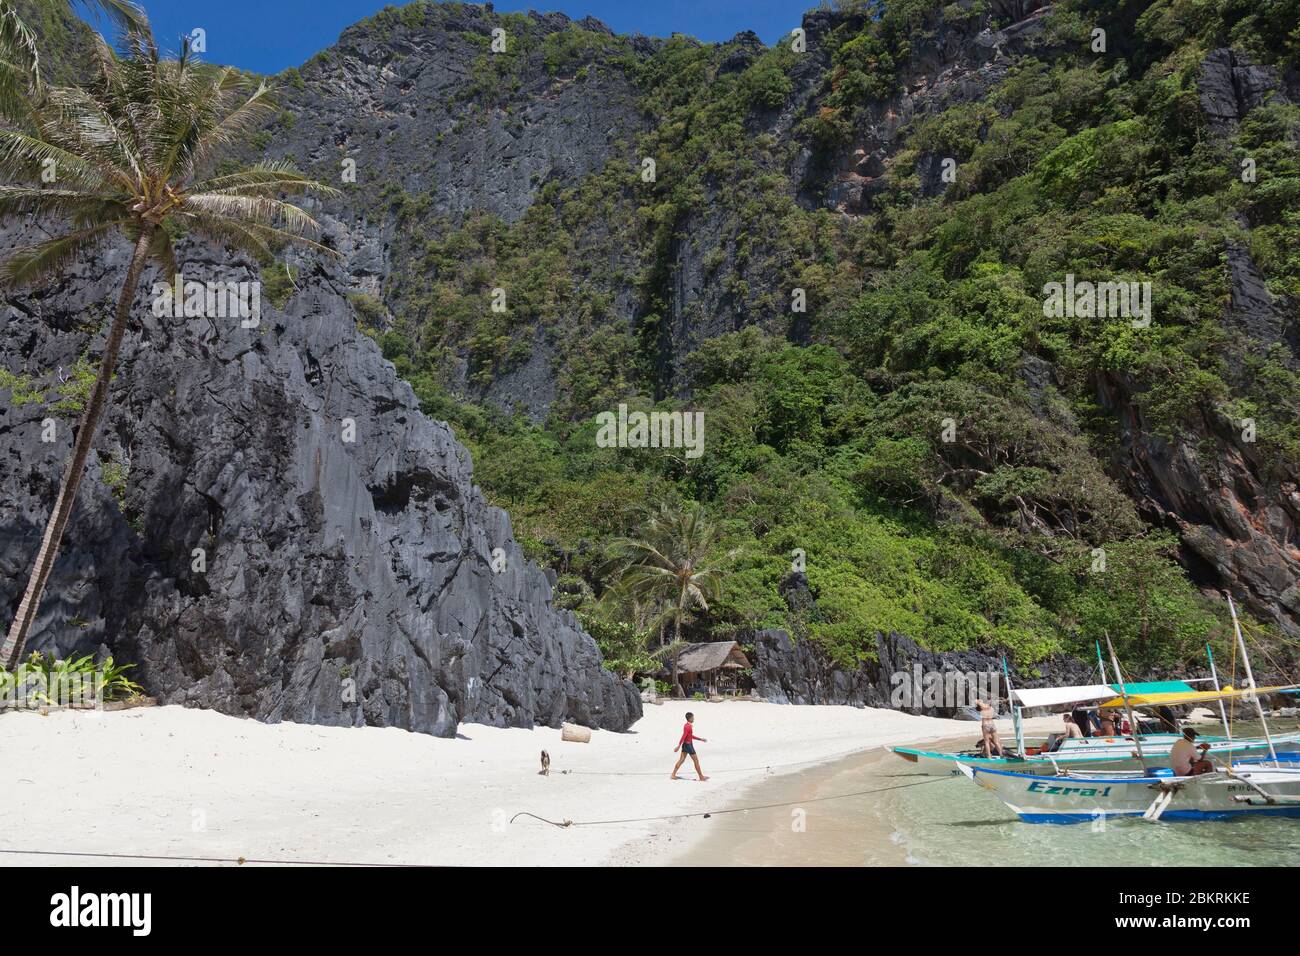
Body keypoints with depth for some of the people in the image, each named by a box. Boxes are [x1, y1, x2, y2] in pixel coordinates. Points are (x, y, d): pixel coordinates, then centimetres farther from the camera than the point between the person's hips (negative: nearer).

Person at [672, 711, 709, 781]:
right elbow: (683, 737, -25)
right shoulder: (688, 727, -21)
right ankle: (701, 777, 9)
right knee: (696, 761, 1)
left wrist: (700, 739, 25)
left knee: (681, 760, 9)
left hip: (685, 744, 9)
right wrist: (679, 746, -27)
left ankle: (673, 774, 7)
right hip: (689, 745, -9)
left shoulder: (687, 726, 10)